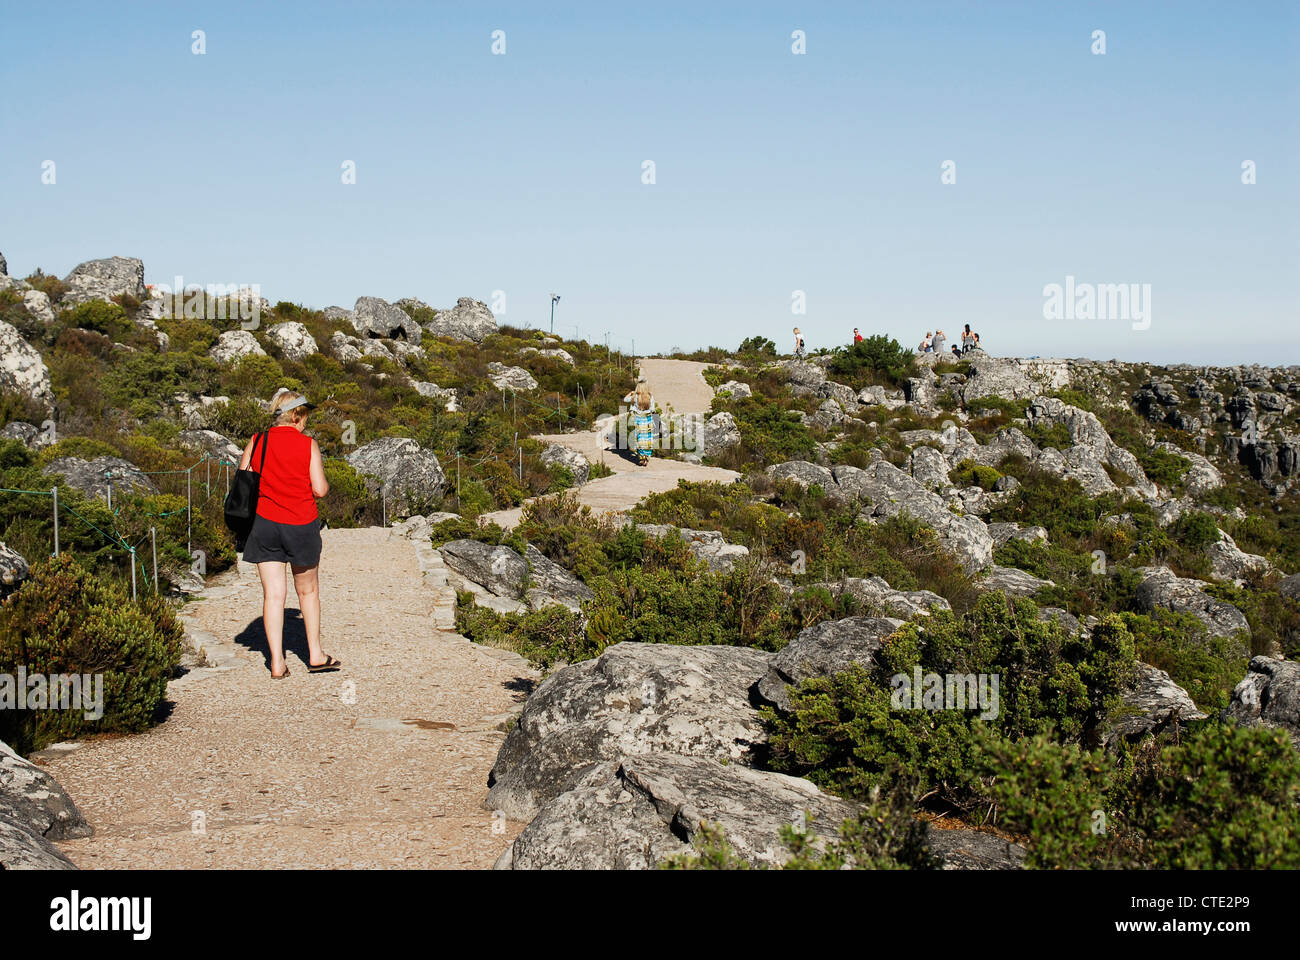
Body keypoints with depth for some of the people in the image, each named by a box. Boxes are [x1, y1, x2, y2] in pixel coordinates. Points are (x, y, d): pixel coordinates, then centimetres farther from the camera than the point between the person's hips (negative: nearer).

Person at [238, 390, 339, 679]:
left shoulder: (256, 442, 1)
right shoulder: (308, 444, -6)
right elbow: (320, 490, -9)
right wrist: (325, 484, 12)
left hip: (265, 524, 2)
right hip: (302, 525, -2)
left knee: (273, 594, 4)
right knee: (308, 591, 15)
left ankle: (277, 663, 1)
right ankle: (315, 655, 24)